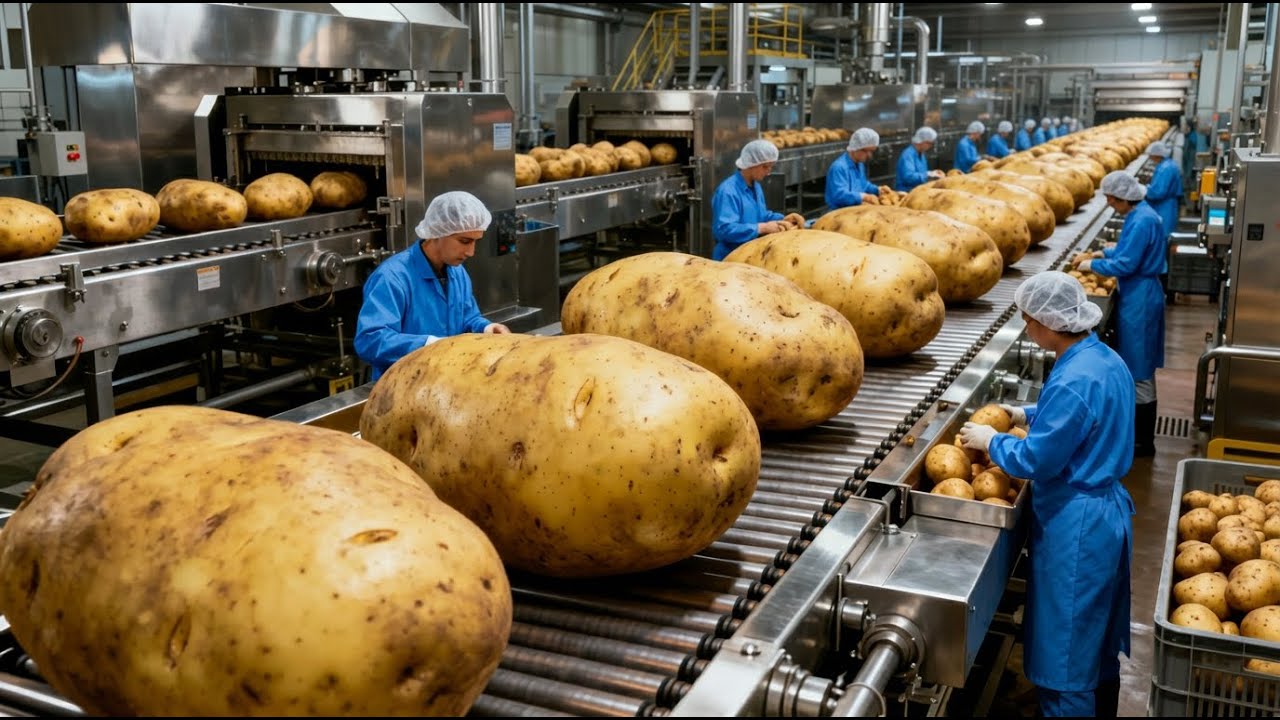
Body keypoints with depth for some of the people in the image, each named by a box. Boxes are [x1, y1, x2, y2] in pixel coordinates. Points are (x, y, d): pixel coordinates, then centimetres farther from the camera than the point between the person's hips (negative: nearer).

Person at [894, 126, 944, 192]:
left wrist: (932, 173, 6)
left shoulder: (921, 154, 15)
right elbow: (908, 177, -27)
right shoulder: (908, 155, -16)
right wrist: (929, 175, -20)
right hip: (906, 191, -9)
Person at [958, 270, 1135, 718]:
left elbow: (1036, 461, -22)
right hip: (1107, 513, 10)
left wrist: (989, 441, -7)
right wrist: (1027, 416, 13)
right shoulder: (1106, 359, 2)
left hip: (1076, 528, -10)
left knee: (1066, 653, 6)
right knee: (1097, 639, 25)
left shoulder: (1073, 381, -27)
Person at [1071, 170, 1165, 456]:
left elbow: (1125, 264, -22)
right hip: (1138, 296, 10)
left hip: (1140, 300, -10)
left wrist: (1091, 264, -10)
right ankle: (1138, 430, 29)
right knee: (1137, 368, 18)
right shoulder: (1138, 215, 9)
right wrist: (1100, 253, 11)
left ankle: (1143, 442, 8)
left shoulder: (1142, 221, -21)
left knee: (1139, 371, -2)